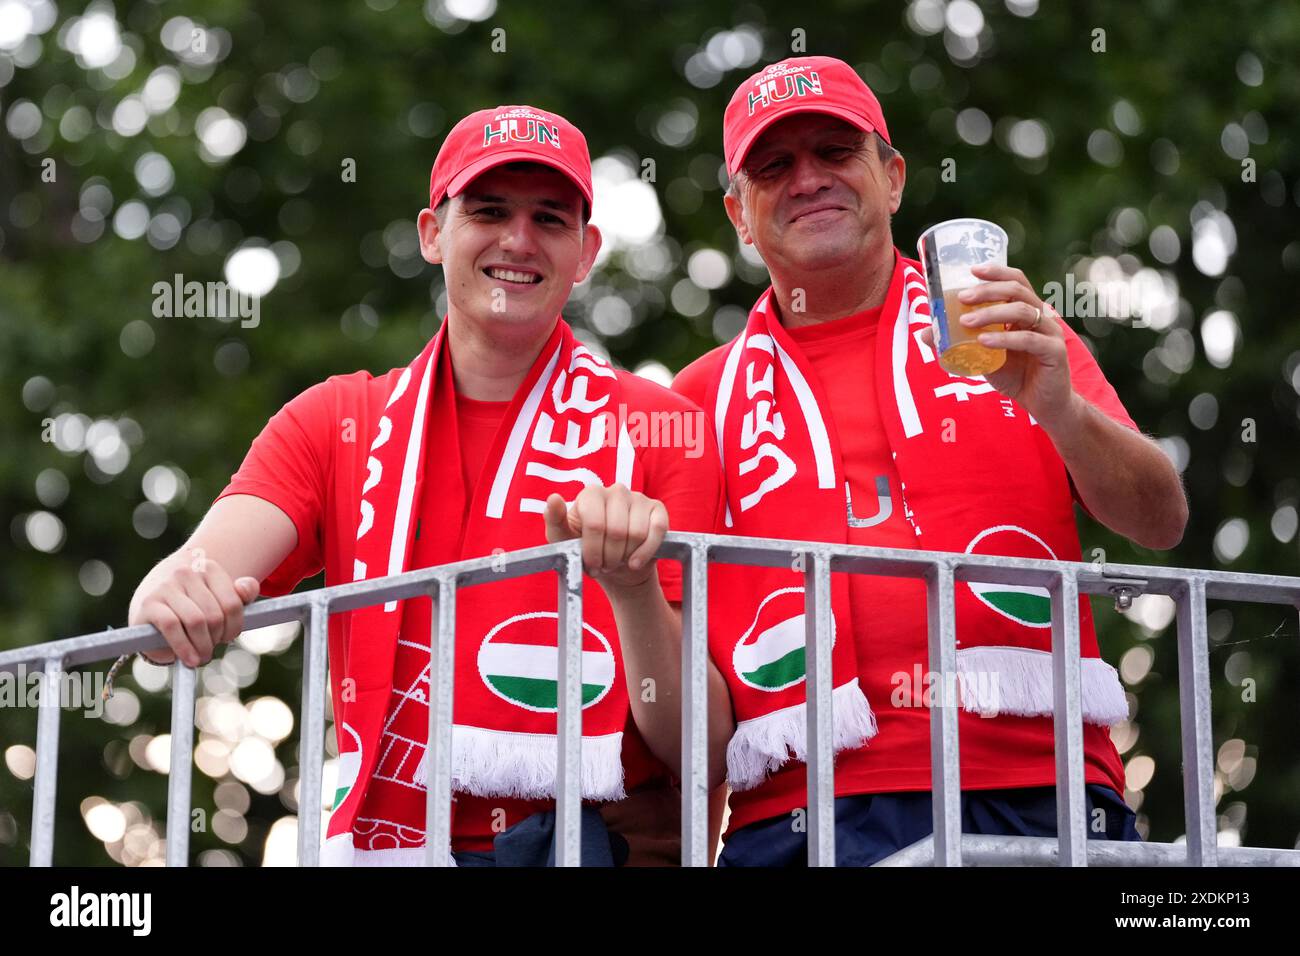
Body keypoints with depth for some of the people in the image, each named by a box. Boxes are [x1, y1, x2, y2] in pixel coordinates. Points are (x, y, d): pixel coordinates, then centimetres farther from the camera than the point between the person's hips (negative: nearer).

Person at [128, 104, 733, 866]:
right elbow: (193, 588, -2)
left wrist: (635, 593, -19)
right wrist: (178, 600, -25)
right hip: (384, 841, 4)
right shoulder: (335, 423, 14)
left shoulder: (657, 428, 6)